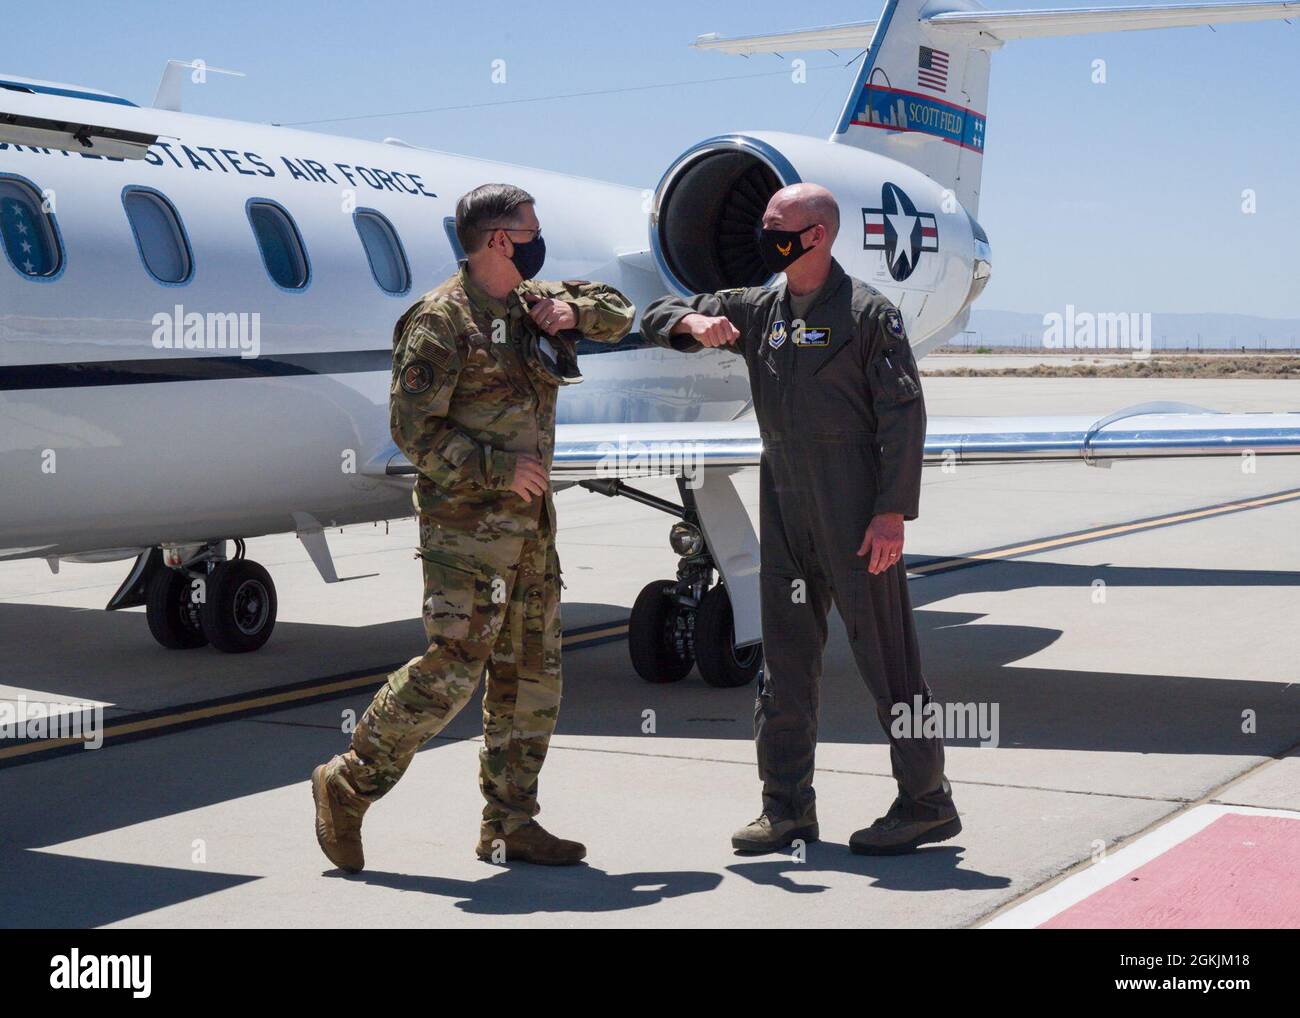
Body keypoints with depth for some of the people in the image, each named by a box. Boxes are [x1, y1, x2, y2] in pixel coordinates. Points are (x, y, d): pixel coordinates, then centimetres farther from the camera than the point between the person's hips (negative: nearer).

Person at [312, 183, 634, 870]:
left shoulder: (531, 303, 13)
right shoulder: (441, 321, -11)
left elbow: (618, 315, 26)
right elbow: (413, 428, -15)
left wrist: (575, 308, 5)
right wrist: (498, 468, -17)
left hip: (529, 524, 9)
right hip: (465, 524, -9)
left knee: (532, 671, 8)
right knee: (454, 666, -13)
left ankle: (509, 824, 16)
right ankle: (347, 785, 3)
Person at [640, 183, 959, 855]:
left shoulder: (866, 312, -6)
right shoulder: (757, 309, 12)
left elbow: (903, 413, -9)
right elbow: (656, 318, 18)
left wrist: (892, 512, -15)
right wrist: (694, 324, -6)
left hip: (855, 511, -6)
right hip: (784, 509, 6)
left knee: (884, 652, -2)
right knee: (786, 655, 9)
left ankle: (927, 802, 8)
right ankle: (787, 806, 17)